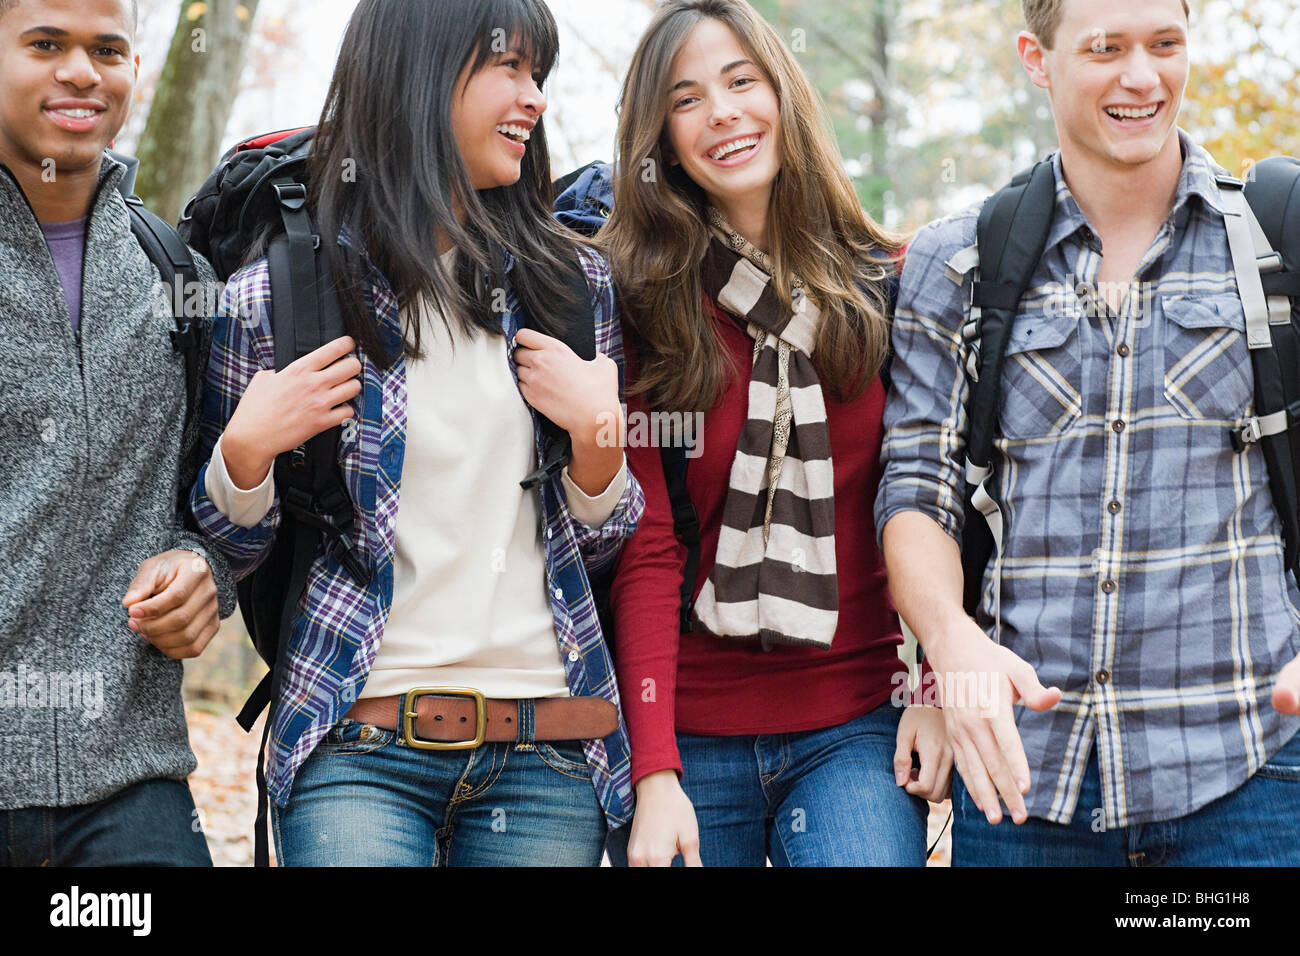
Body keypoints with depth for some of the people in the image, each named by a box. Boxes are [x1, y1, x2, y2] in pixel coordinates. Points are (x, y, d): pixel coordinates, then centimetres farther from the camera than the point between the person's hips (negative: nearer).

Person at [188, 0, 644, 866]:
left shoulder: (573, 284, 7)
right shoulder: (276, 297, -1)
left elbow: (602, 544, 12)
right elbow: (232, 552, 8)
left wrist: (597, 437, -6)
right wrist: (247, 451, -11)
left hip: (549, 752, 3)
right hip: (361, 749, -2)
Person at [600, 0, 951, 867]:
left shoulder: (890, 283, 3)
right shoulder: (638, 302, -3)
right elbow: (644, 547, -6)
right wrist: (654, 772, -12)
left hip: (857, 728, 1)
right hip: (688, 732, -1)